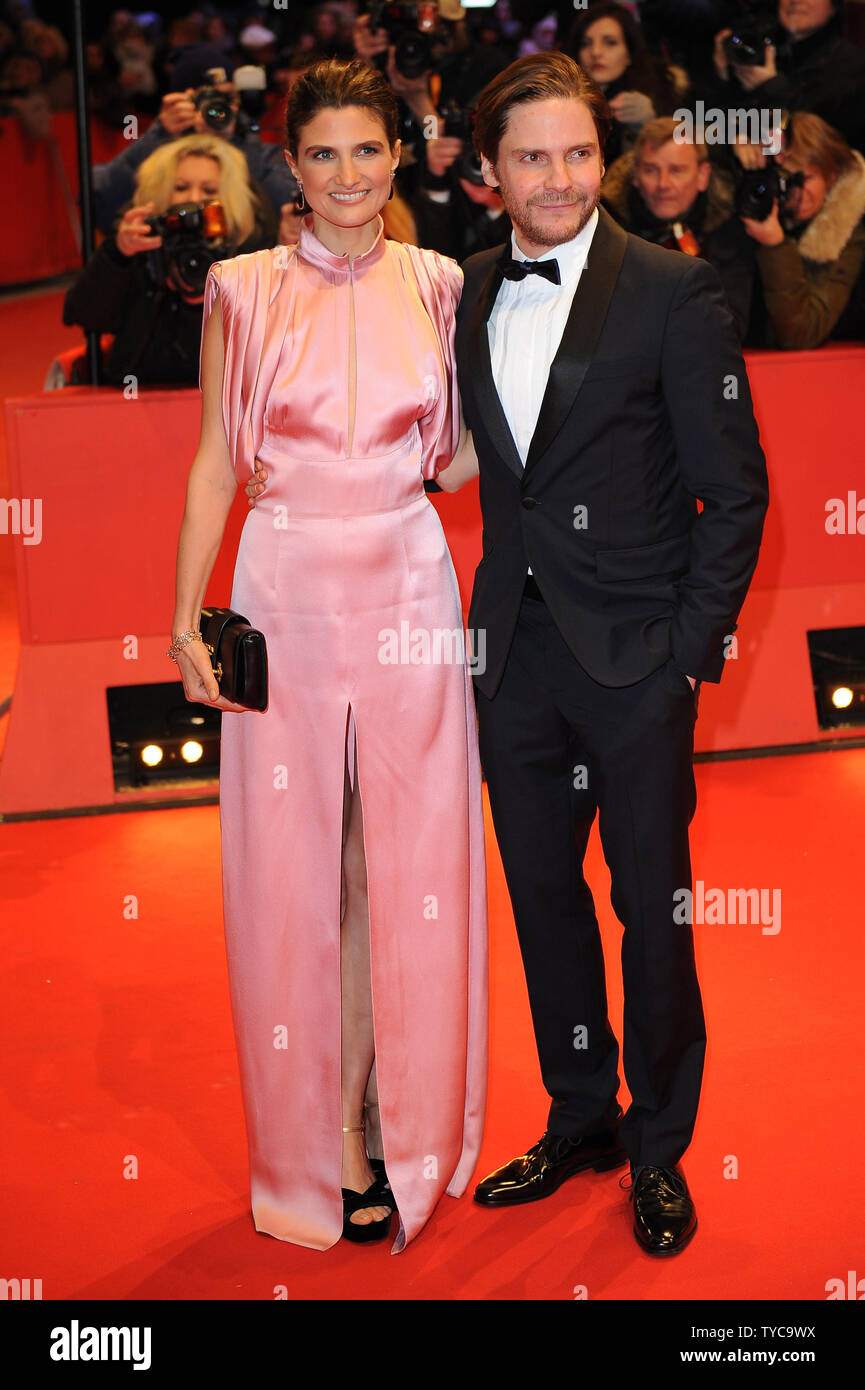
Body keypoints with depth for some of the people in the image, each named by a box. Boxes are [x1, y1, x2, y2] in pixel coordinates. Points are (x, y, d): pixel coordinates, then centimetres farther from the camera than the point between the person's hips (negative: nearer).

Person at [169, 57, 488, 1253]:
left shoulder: (437, 285, 6)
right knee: (293, 869, 4)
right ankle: (315, 1141, 19)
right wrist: (188, 615, -1)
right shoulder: (244, 292, 2)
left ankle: (396, 1127, 22)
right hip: (287, 594, -1)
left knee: (407, 863, 6)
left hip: (410, 593, 1)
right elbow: (216, 461, 4)